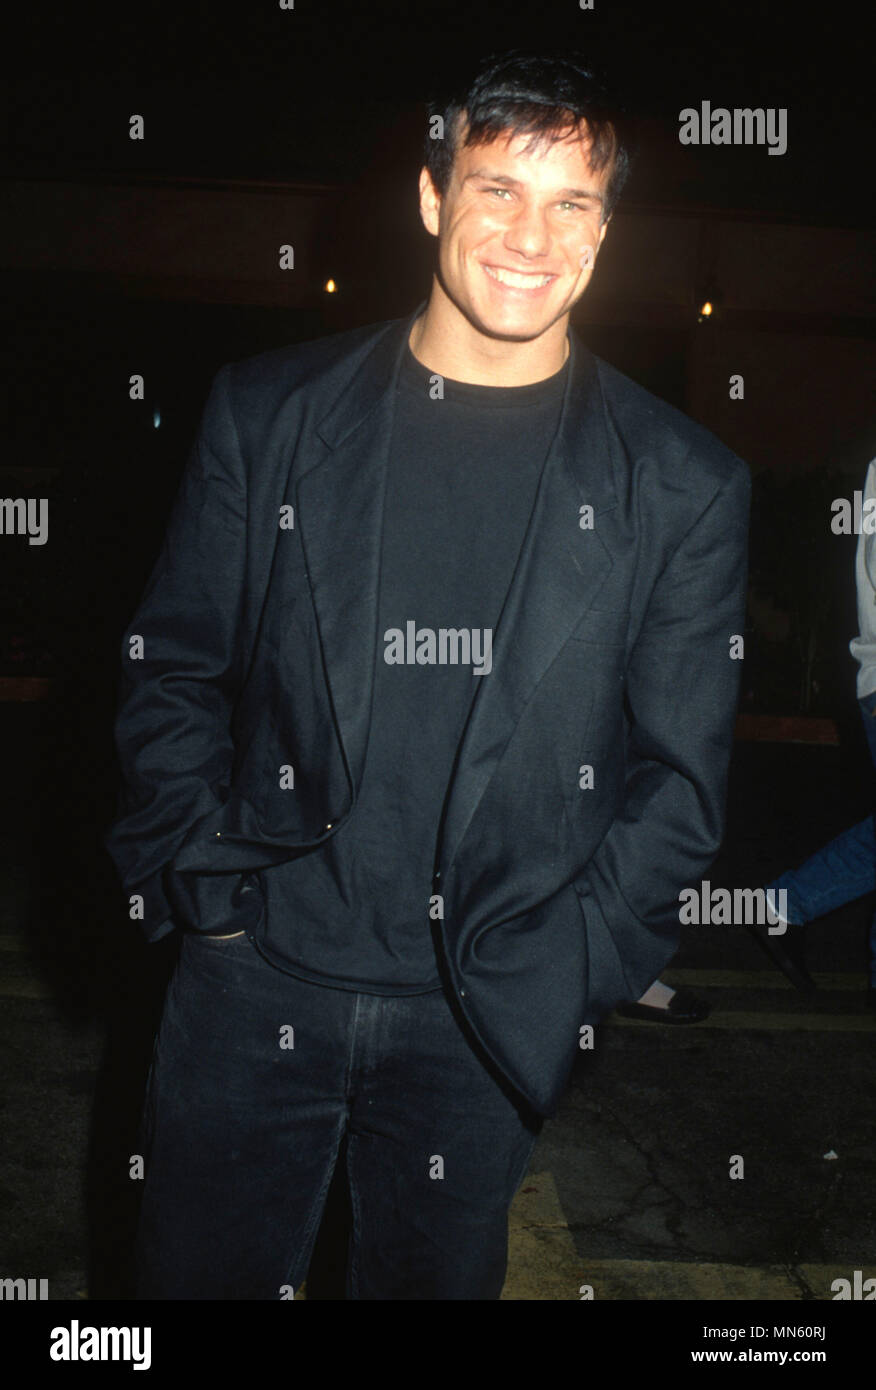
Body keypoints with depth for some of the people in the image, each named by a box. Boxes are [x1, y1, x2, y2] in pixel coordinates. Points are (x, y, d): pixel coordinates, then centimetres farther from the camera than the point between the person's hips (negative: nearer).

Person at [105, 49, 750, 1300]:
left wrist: (544, 974, -8)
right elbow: (173, 668, 5)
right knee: (199, 1271, 16)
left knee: (435, 1276, 18)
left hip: (485, 1018, 0)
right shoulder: (271, 413, 0)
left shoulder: (681, 486, -3)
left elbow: (681, 776, -1)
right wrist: (207, 883, -5)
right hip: (253, 981, 1)